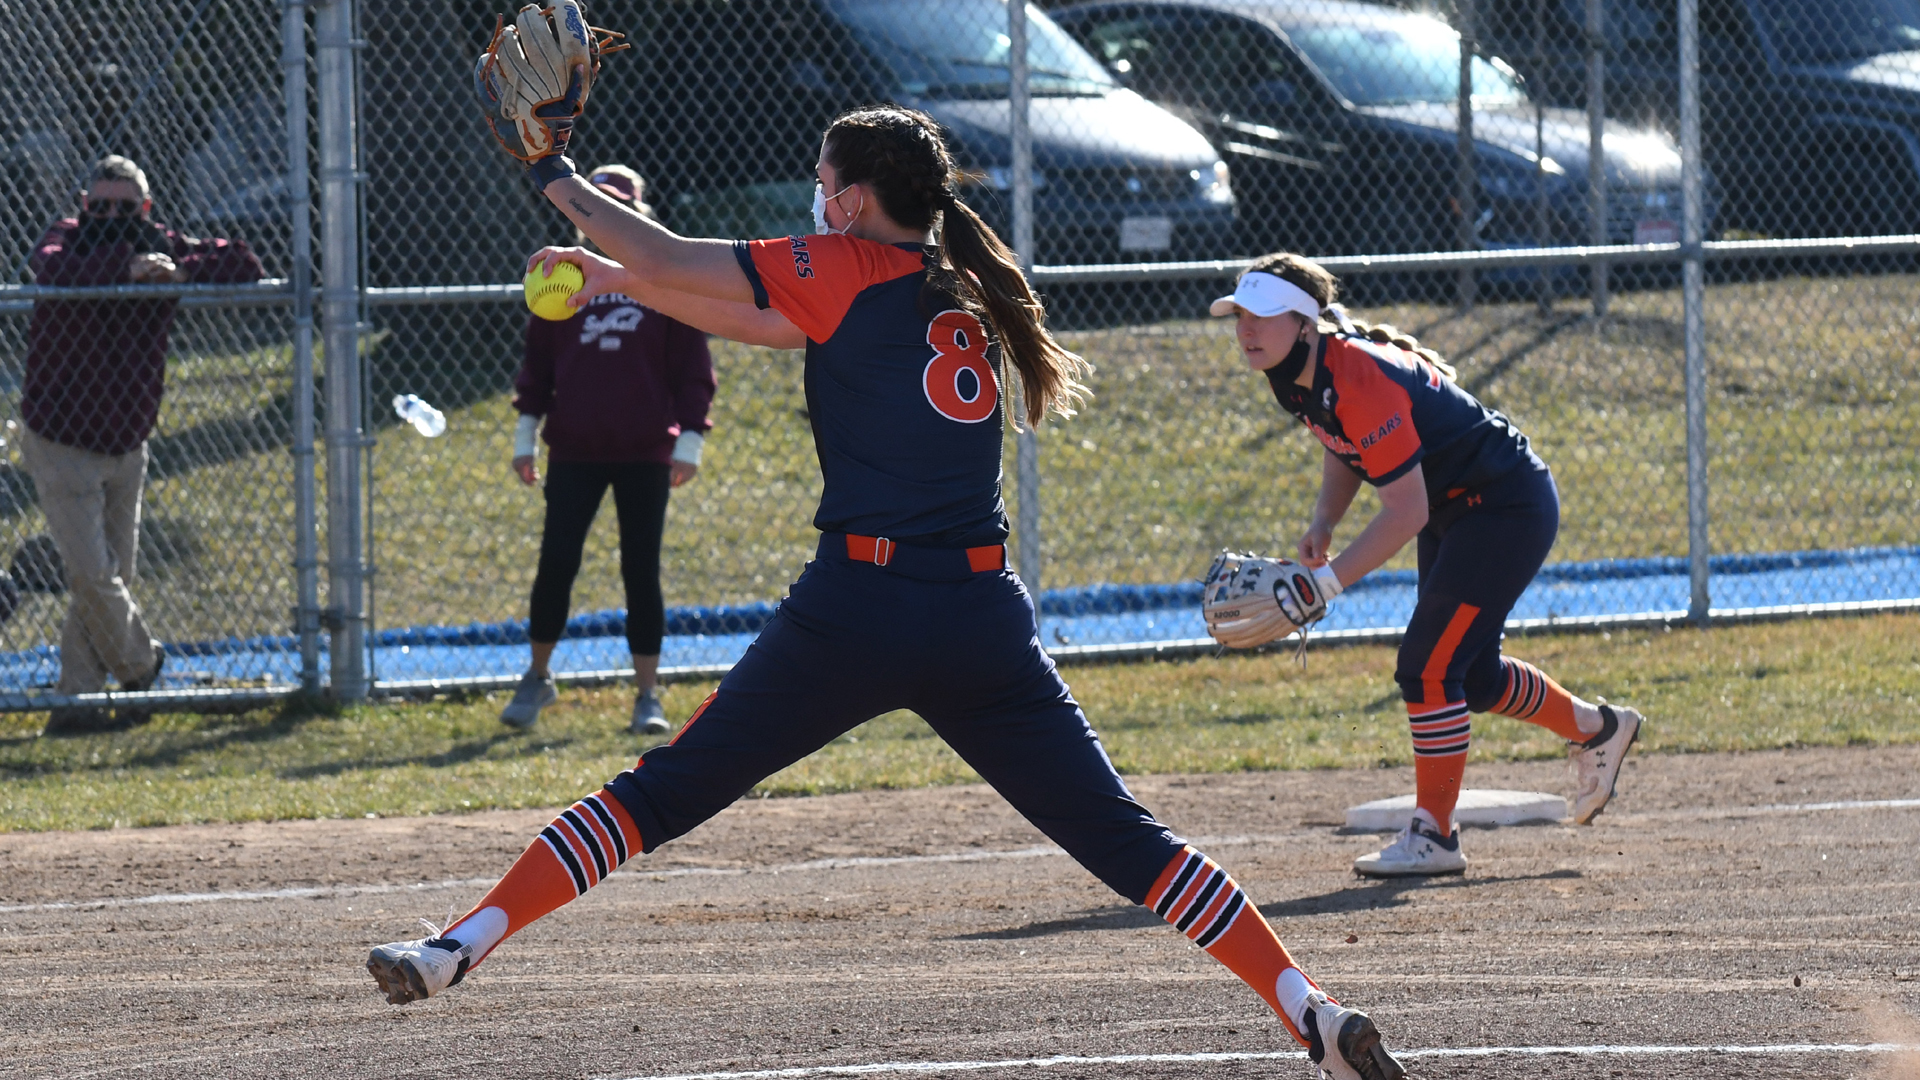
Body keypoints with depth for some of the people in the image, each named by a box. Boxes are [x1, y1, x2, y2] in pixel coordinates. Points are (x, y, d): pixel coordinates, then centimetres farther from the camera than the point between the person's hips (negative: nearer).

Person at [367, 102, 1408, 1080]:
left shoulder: (847, 273, 0)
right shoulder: (964, 293, 19)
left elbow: (666, 257, 4)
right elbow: (765, 322, 27)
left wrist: (557, 178, 20)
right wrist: (613, 278, 29)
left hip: (858, 603, -5)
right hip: (984, 619, 5)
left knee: (659, 793, 3)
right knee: (1120, 835, 6)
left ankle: (461, 945, -1)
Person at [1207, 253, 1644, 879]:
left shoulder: (1361, 380, -33)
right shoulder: (1299, 374, -5)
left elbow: (1406, 512, -33)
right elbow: (1345, 446, 15)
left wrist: (1326, 583, -35)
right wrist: (1323, 523, -4)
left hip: (1509, 509, -10)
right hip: (1455, 510, 10)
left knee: (1428, 667, -13)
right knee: (1470, 676, 18)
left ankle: (1433, 836, -2)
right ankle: (1596, 729, 42)